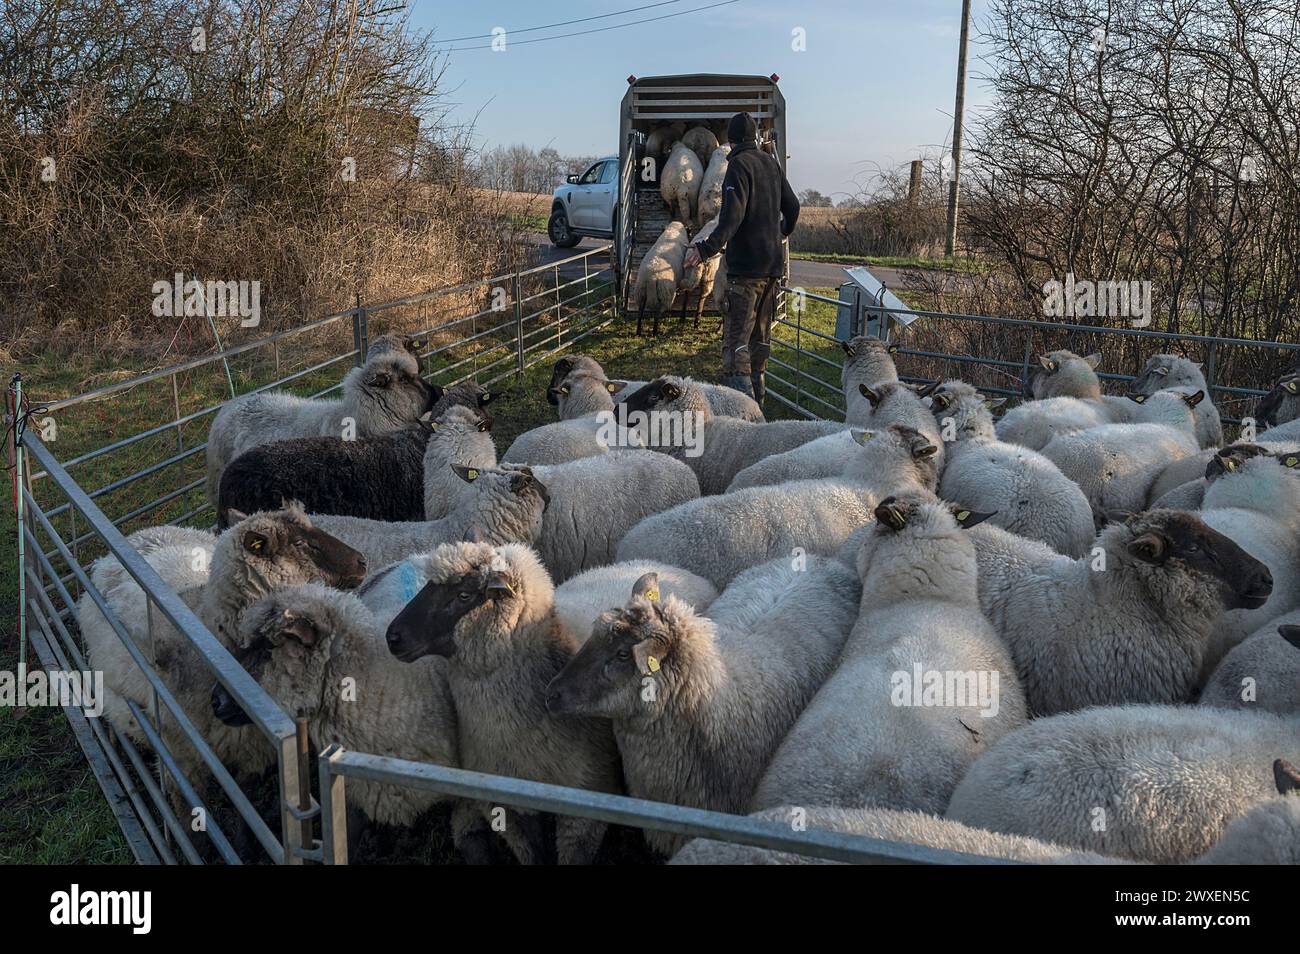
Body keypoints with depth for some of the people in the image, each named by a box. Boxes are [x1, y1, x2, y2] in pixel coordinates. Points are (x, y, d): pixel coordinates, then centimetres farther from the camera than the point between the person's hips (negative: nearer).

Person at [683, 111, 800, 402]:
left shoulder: (739, 165, -11)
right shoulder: (772, 163, 13)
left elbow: (732, 217, -24)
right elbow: (792, 207, 19)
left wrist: (706, 249, -32)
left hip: (746, 265, -8)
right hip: (773, 264, 8)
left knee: (736, 336, -11)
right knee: (761, 333, 17)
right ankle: (757, 392, 26)